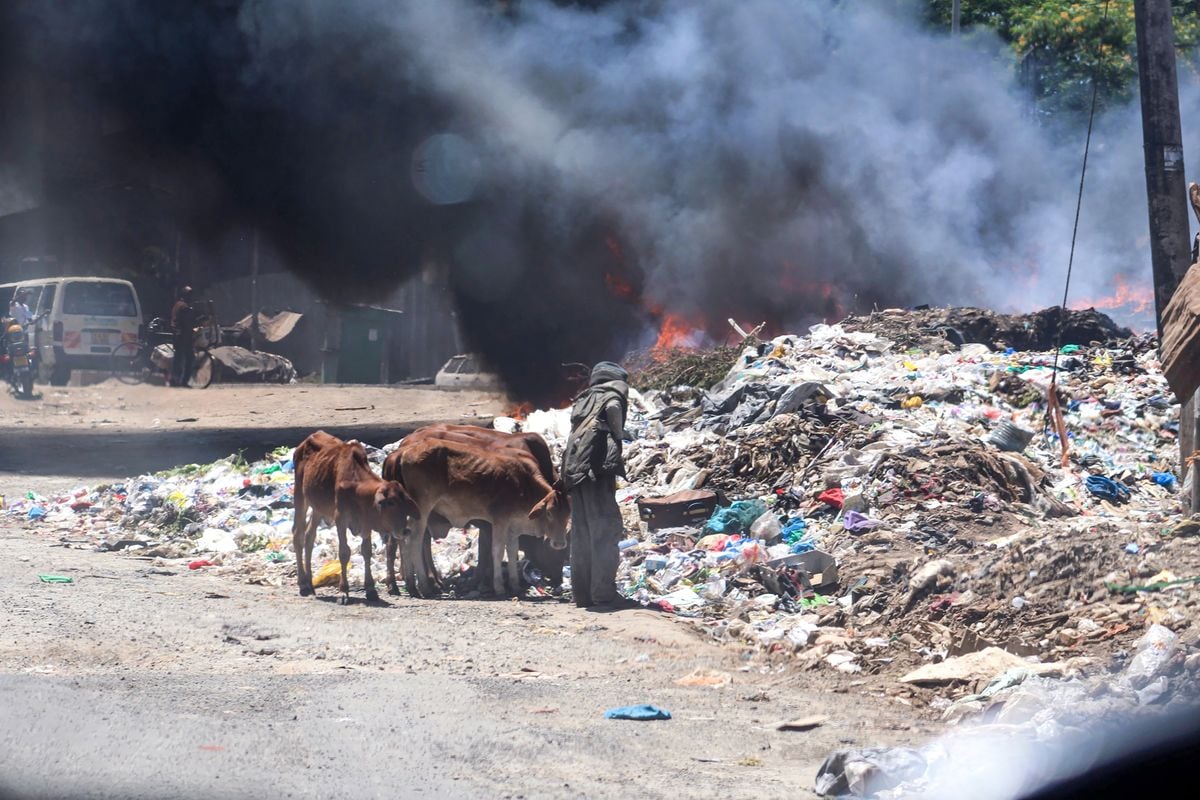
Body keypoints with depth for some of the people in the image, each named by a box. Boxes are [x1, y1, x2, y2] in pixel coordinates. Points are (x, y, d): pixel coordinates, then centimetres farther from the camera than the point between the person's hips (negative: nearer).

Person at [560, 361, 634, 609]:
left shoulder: (584, 399, 28)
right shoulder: (615, 389, 8)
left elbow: (575, 426, 17)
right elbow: (613, 408, -13)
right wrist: (618, 435, 0)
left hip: (574, 467, 7)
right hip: (599, 464, -7)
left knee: (581, 532, 8)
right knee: (606, 528, -9)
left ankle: (583, 592, 8)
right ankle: (604, 592, -16)